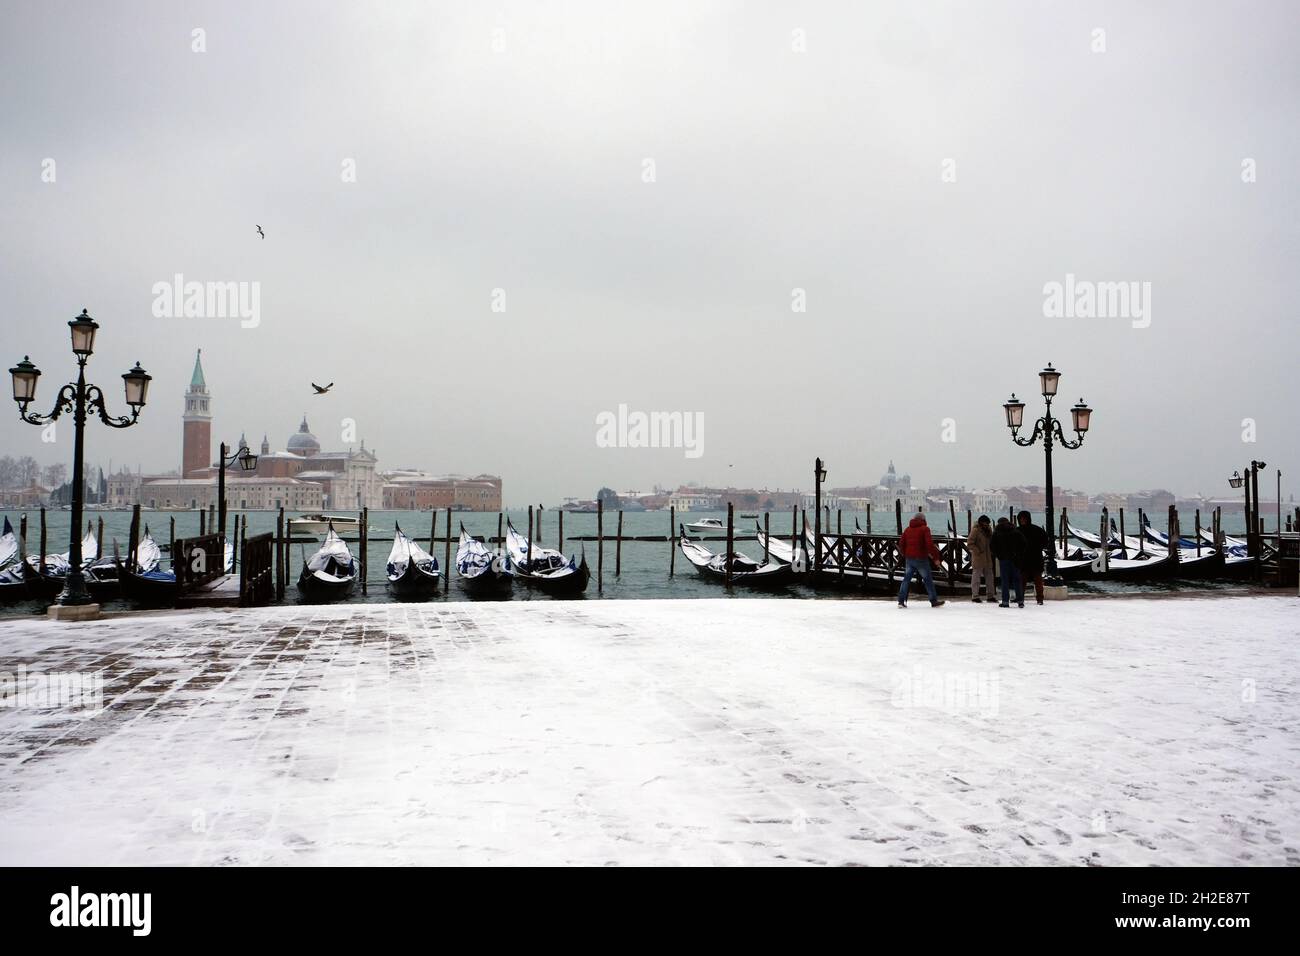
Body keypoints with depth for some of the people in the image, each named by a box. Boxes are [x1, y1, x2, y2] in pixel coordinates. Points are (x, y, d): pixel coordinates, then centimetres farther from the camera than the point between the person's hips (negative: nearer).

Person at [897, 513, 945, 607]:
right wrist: (936, 557, -10)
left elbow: (901, 544, 11)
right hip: (921, 559, -5)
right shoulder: (924, 529, -6)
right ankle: (934, 601, 9)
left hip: (909, 558, 5)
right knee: (928, 580, 4)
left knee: (906, 579, 8)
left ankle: (901, 601, 2)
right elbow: (929, 544, -15)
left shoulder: (908, 529, 11)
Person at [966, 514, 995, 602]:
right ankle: (975, 596, 2)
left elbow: (991, 542, 23)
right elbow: (969, 543, -14)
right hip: (978, 558, -7)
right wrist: (978, 551, -19)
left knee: (989, 576, 10)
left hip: (987, 558, 7)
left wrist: (992, 551, 8)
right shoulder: (975, 530, -10)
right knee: (976, 576, -3)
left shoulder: (988, 530, 12)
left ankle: (990, 596, 17)